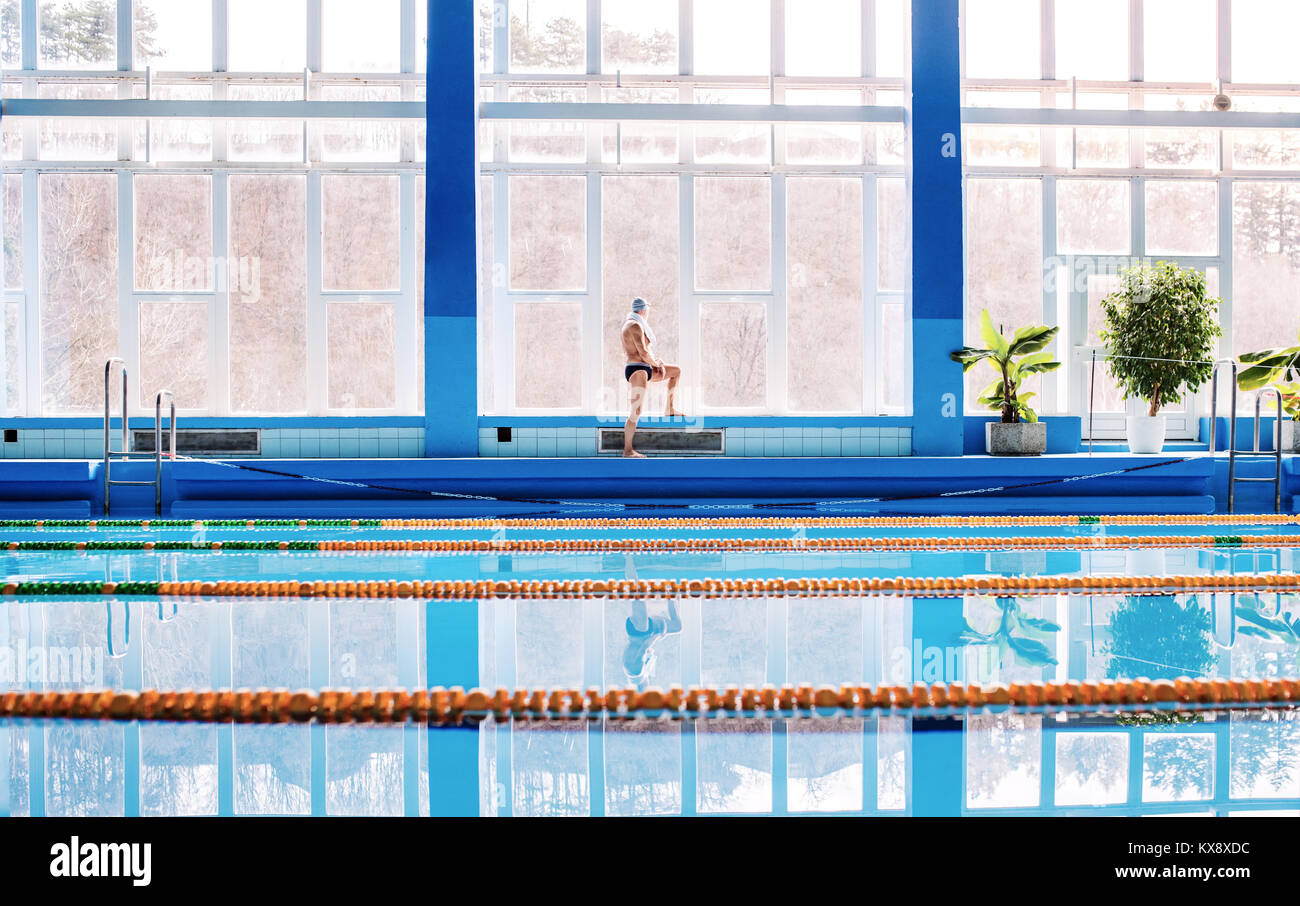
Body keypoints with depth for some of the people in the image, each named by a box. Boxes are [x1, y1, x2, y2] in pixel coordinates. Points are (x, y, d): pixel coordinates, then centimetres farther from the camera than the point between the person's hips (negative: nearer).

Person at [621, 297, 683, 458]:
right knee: (636, 413, -10)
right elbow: (643, 353, -21)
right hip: (637, 371, -10)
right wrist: (657, 363, -2)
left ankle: (670, 409, 22)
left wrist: (655, 361, 9)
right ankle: (627, 451, -6)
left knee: (676, 371, 23)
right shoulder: (636, 326, -16)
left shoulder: (628, 323, 15)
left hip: (644, 369, 10)